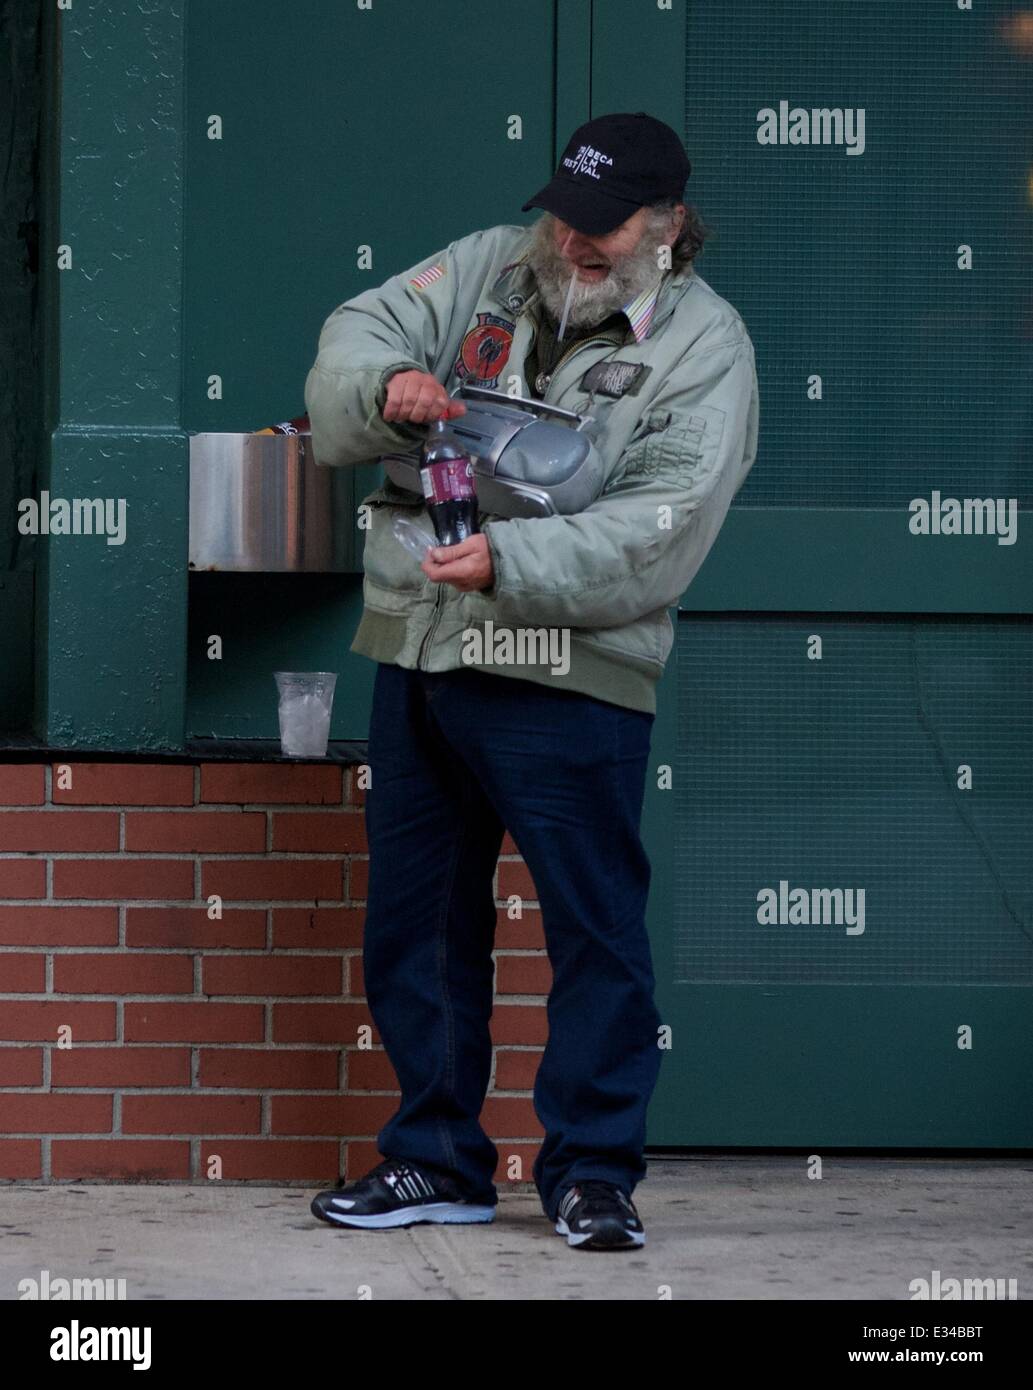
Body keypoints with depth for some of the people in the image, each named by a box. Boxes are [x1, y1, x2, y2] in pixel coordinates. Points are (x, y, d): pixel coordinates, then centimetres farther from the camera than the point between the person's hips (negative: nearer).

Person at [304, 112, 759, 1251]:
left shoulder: (703, 345, -3)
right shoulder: (486, 271, 11)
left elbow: (658, 531, -13)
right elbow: (352, 338, 9)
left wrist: (510, 560, -24)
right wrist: (388, 386, -14)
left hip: (567, 684, -5)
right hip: (415, 652, 5)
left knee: (594, 924, -2)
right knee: (415, 921, 11)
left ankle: (591, 1169, 8)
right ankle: (436, 1159, 22)